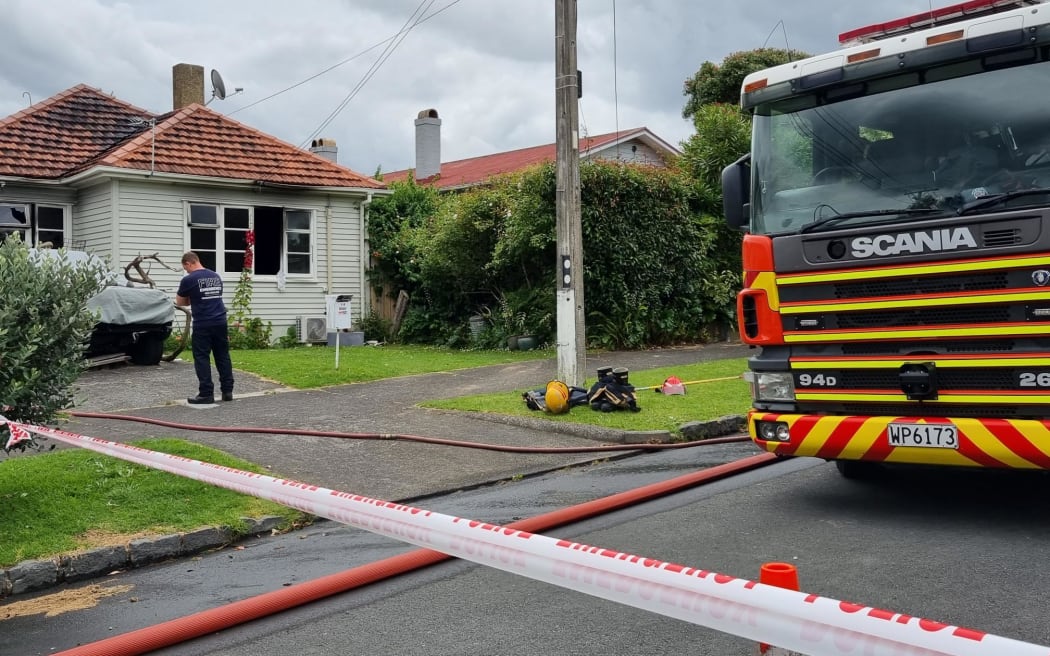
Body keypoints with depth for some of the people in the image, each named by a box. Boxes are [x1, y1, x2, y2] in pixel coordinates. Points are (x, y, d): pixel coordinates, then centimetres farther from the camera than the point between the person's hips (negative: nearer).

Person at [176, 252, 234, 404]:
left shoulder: (189, 279, -6)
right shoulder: (216, 276, 13)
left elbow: (179, 302, 6)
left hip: (202, 324, -6)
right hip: (220, 322, 6)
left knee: (202, 358, 1)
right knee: (223, 356, 10)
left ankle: (206, 394, 0)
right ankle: (227, 391, 12)